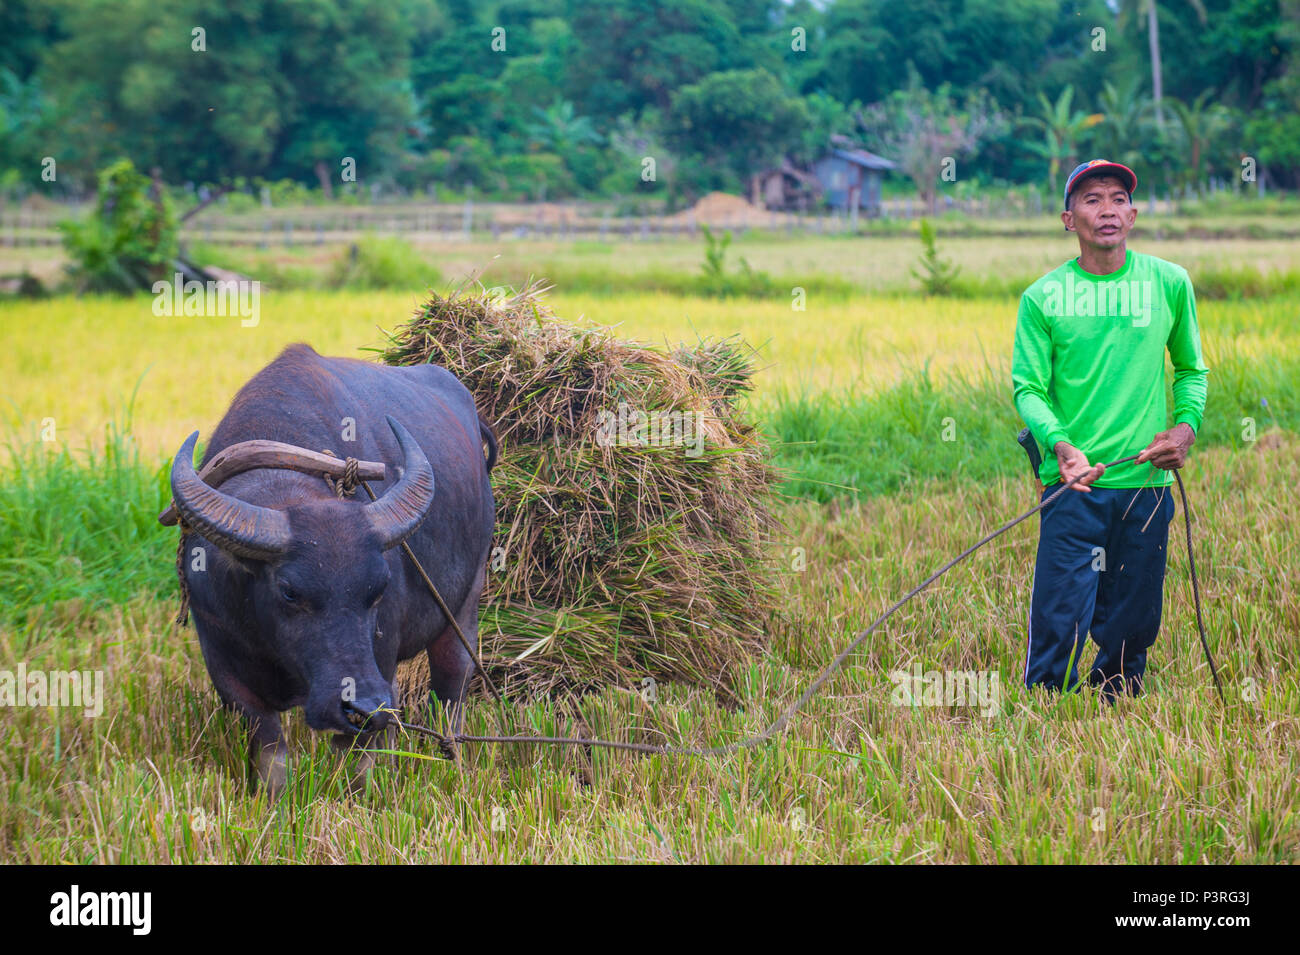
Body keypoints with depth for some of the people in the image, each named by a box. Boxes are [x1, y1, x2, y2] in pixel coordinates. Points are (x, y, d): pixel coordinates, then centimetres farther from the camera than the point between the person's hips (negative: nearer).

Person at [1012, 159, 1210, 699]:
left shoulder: (1169, 284, 6)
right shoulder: (1043, 297, 0)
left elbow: (1192, 369, 18)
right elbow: (1027, 386, -3)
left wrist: (1186, 426, -1)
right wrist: (1059, 444, -21)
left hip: (1147, 480, 2)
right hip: (1073, 484, -2)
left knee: (1133, 624, 8)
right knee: (1058, 623, -7)